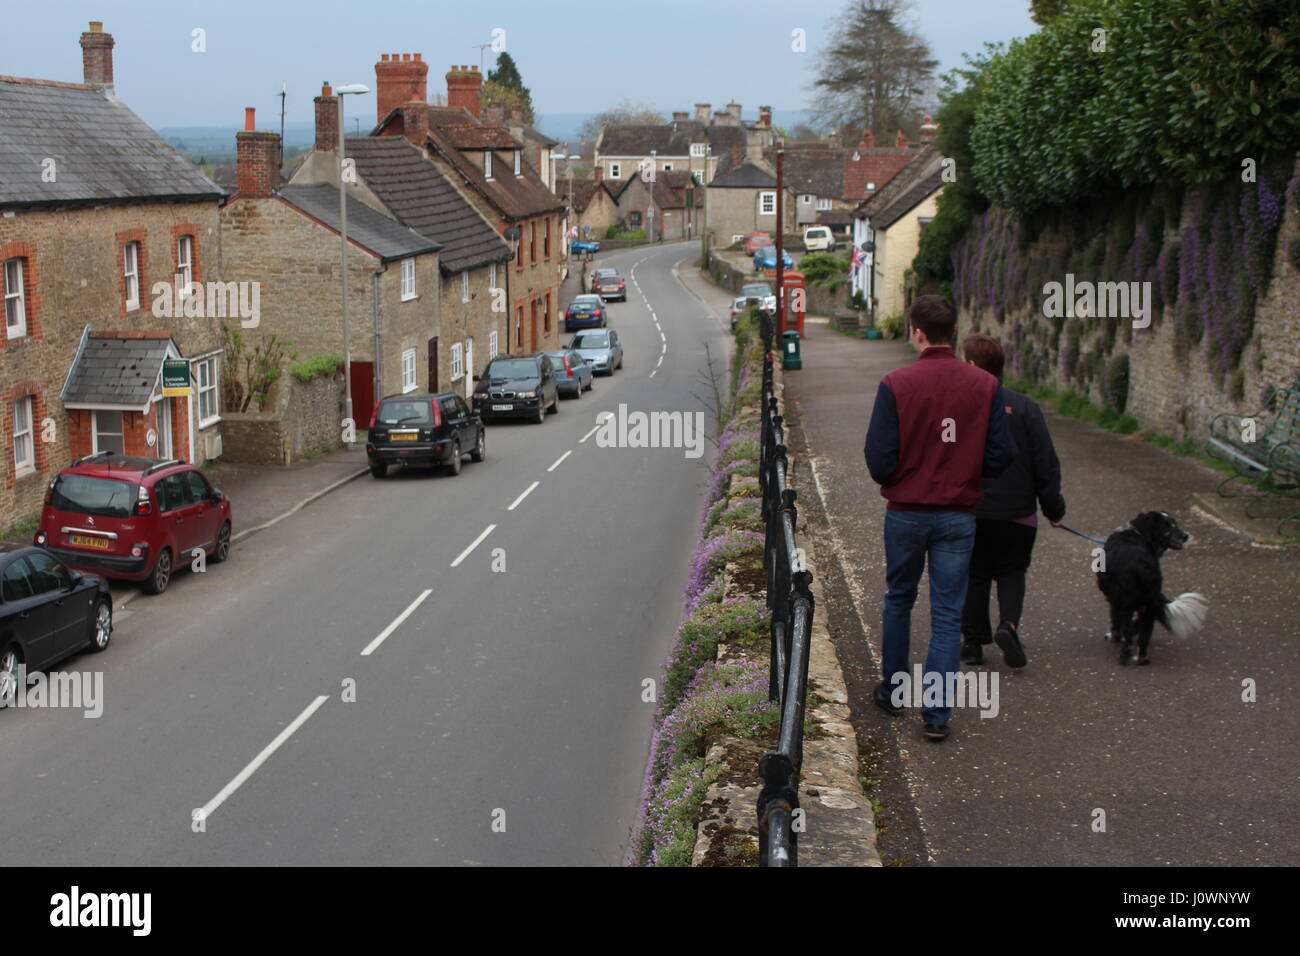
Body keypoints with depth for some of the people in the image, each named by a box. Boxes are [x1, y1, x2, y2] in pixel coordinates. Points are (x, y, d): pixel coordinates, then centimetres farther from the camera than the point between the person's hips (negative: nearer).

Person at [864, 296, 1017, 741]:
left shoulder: (895, 384, -11)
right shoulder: (985, 386, -5)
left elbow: (879, 459, -13)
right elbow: (1000, 458, -5)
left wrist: (895, 483, 9)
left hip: (905, 513, 0)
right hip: (959, 516, 0)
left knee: (899, 601, 20)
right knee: (948, 615, 6)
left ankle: (893, 692, 31)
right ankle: (937, 712, 4)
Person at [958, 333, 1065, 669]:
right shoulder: (1024, 406, -4)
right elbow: (1046, 462, -3)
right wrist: (1053, 508, 6)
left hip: (966, 512, -1)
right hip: (1016, 513, 1)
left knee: (973, 575, 13)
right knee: (1011, 571, 15)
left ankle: (973, 641, 16)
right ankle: (1008, 624, -8)